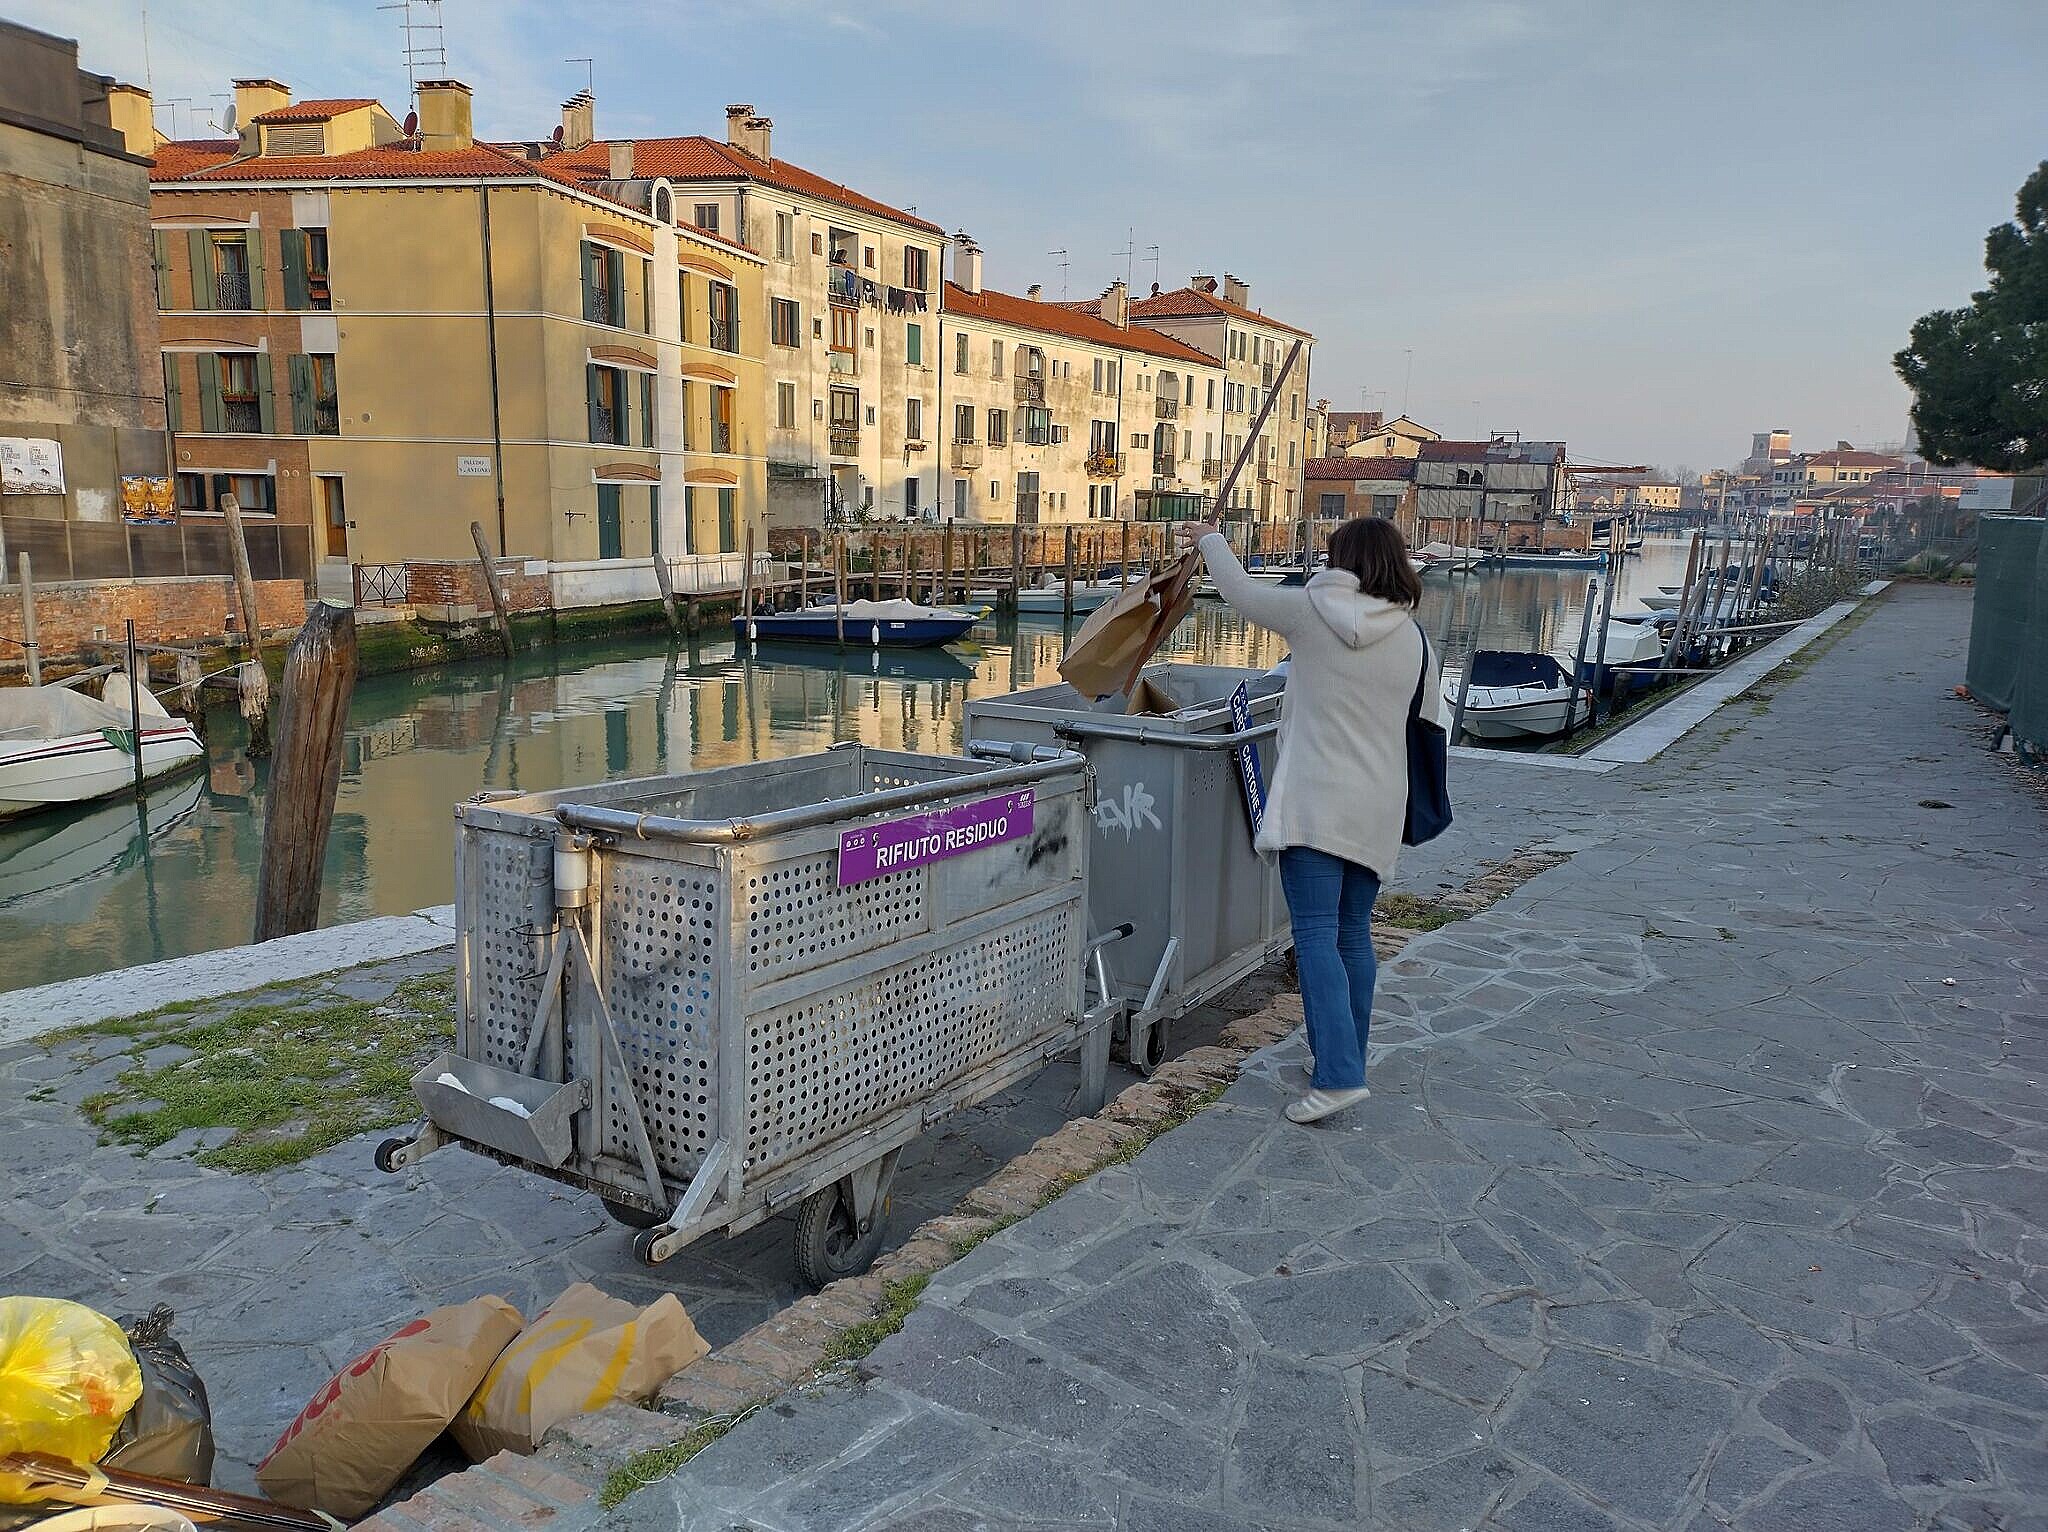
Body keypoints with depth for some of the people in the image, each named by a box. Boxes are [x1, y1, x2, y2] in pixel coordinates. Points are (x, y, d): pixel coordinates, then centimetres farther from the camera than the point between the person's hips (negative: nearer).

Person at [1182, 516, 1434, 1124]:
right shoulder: (1413, 638, 5)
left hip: (1313, 802, -5)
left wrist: (1210, 540, 31)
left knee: (1316, 935, -7)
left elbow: (1241, 591, 12)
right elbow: (1426, 723, 13)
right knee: (1354, 935, 14)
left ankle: (1338, 1074, -16)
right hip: (1378, 810, 5)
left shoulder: (1309, 611, -4)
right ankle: (1345, 1061, 24)